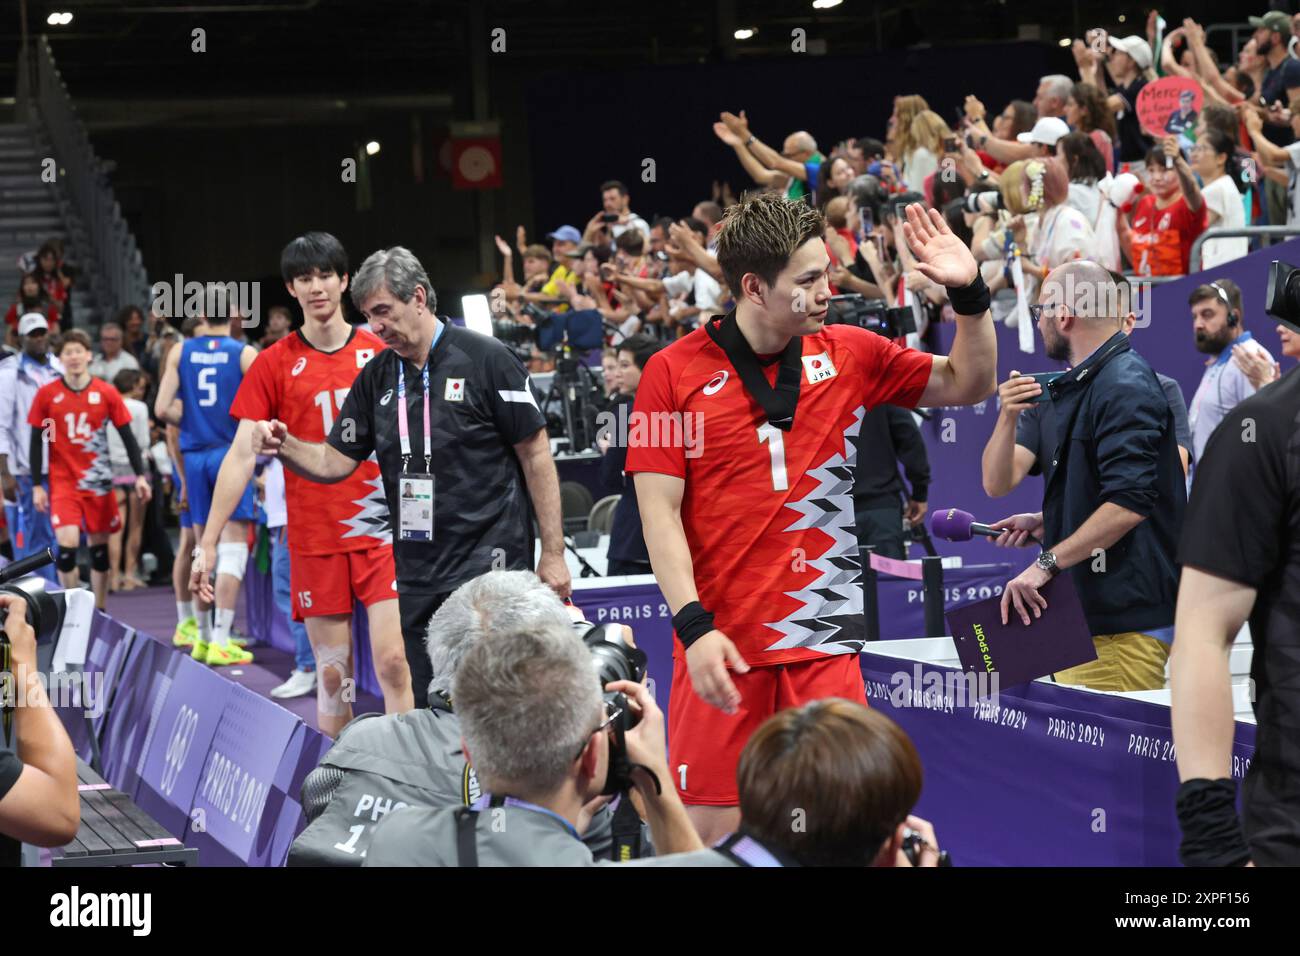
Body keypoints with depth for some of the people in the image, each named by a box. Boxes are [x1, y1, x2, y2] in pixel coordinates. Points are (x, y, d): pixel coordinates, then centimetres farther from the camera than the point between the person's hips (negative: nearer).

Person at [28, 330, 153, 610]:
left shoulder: (107, 393, 0)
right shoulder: (46, 394, -1)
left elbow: (127, 437, 4)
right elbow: (36, 442, 4)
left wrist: (140, 475, -4)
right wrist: (36, 485, 0)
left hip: (98, 481, 2)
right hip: (62, 481, -1)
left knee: (99, 546, 7)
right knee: (67, 545, -14)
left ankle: (99, 611, 20)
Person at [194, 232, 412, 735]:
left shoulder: (381, 355, 4)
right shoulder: (274, 364, 2)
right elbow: (242, 456, 1)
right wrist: (207, 543, -4)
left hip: (381, 535, 0)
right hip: (314, 540, 0)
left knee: (393, 661, -9)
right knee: (332, 674, 4)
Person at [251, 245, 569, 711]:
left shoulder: (486, 359, -7)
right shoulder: (376, 377, 10)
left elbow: (536, 454, -6)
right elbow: (335, 461, 13)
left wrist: (553, 554, -8)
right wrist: (285, 445, -9)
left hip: (488, 566, -6)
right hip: (417, 576, 6)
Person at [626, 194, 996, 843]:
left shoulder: (848, 354, 7)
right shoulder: (674, 373, -3)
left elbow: (968, 384, 16)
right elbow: (659, 513, -6)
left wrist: (968, 293, 0)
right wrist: (695, 626, -15)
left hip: (824, 642, 3)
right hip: (721, 643, -3)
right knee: (712, 827, 1)